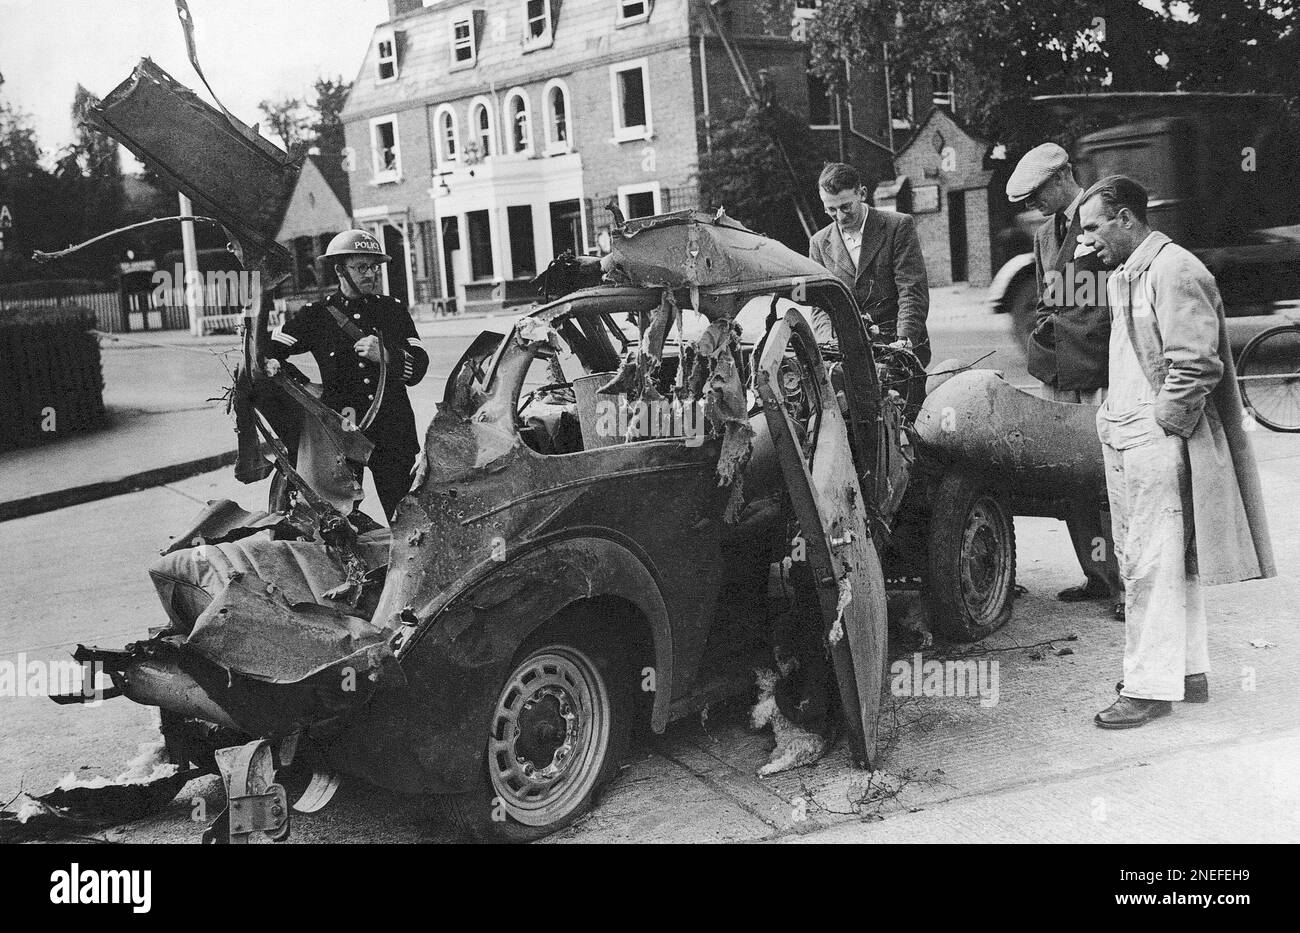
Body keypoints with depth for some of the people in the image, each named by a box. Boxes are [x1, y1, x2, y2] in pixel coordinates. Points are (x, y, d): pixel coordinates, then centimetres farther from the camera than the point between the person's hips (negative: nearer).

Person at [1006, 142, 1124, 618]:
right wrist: (1043, 331, 12)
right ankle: (1096, 575, 17)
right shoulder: (1044, 235, 19)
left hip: (1105, 374, -7)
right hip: (1058, 377, 7)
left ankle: (1125, 581, 0)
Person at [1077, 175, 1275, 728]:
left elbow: (1197, 365, -20)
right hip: (1129, 444, 10)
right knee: (1167, 563, 16)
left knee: (1153, 566, -5)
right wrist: (1117, 419, 12)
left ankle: (1152, 688, 2)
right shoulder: (1125, 276, 17)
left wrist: (1161, 423, -15)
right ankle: (1188, 671, 26)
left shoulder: (1174, 271, -14)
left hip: (1159, 442, -10)